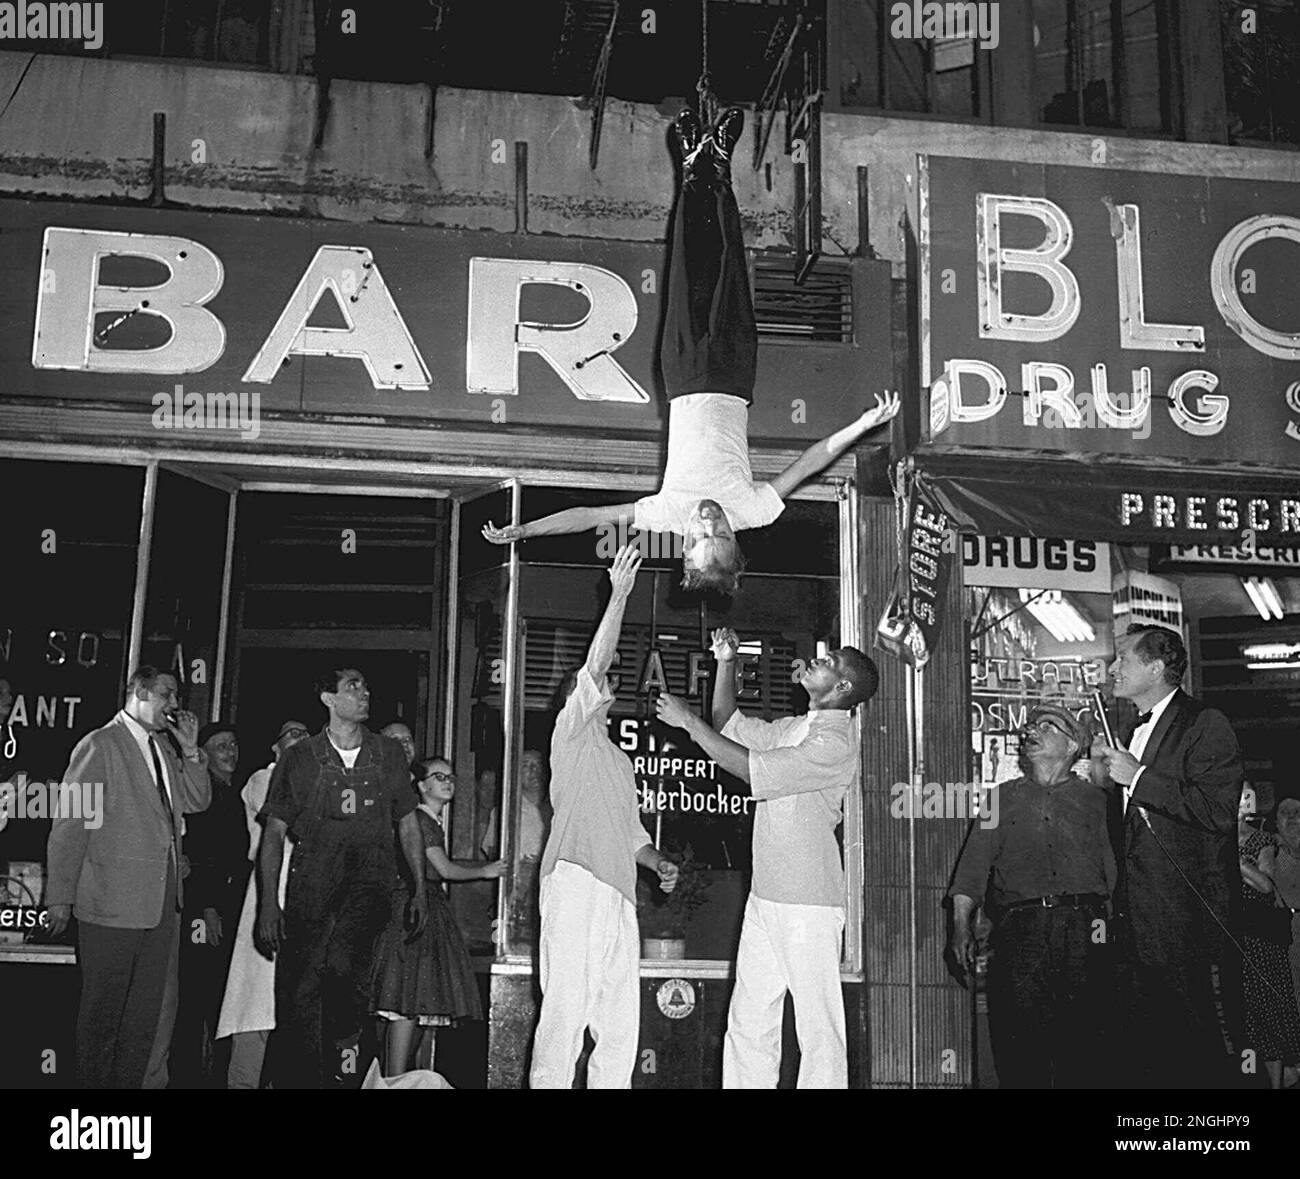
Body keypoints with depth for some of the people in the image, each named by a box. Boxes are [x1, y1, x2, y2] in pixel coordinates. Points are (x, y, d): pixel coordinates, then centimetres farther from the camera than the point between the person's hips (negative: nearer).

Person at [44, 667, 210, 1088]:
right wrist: (61, 897, -13)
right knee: (103, 1010, 3)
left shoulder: (163, 749, 15)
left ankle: (129, 1083, 22)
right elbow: (69, 824, -10)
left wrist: (190, 750, 0)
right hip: (113, 901, -7)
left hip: (162, 902, 7)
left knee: (146, 1012, 12)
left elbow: (197, 801, 13)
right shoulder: (99, 745, -8)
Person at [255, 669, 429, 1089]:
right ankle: (297, 1078, 12)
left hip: (370, 880, 0)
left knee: (343, 958, -28)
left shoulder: (388, 754, 12)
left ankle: (349, 1046, -8)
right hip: (312, 882, 0)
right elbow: (274, 833, 8)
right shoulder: (299, 759, 7)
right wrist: (269, 902, -1)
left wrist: (420, 889, 12)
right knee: (299, 990, -3)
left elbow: (408, 823, 18)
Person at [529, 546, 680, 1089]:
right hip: (575, 881, -8)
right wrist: (620, 593, -11)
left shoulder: (618, 759, 31)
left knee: (620, 1019, 4)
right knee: (566, 1005, -14)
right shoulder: (571, 728, 8)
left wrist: (658, 861, 14)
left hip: (618, 892, 8)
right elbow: (595, 661, -7)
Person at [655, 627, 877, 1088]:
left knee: (817, 1028, -2)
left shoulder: (836, 743, -14)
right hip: (765, 896, 9)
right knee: (747, 1024, 10)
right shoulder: (793, 728, 14)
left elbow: (749, 769, -18)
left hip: (807, 904, -9)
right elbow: (729, 725, 28)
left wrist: (688, 721, -12)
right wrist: (726, 662, 17)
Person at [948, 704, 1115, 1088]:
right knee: (1020, 1045, -7)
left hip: (1084, 930, 0)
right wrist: (961, 924, -2)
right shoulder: (1001, 798, 19)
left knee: (1083, 1043, -4)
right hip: (1019, 928, 0)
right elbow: (972, 868, 11)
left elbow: (1115, 874, 11)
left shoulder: (1094, 799, 18)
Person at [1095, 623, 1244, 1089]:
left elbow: (1218, 810, -19)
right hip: (1141, 919, 8)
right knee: (1146, 1048, 9)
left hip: (1189, 918, -8)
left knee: (1202, 1047, -2)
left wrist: (1137, 778, -16)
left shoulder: (1205, 725, -6)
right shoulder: (1134, 732, 19)